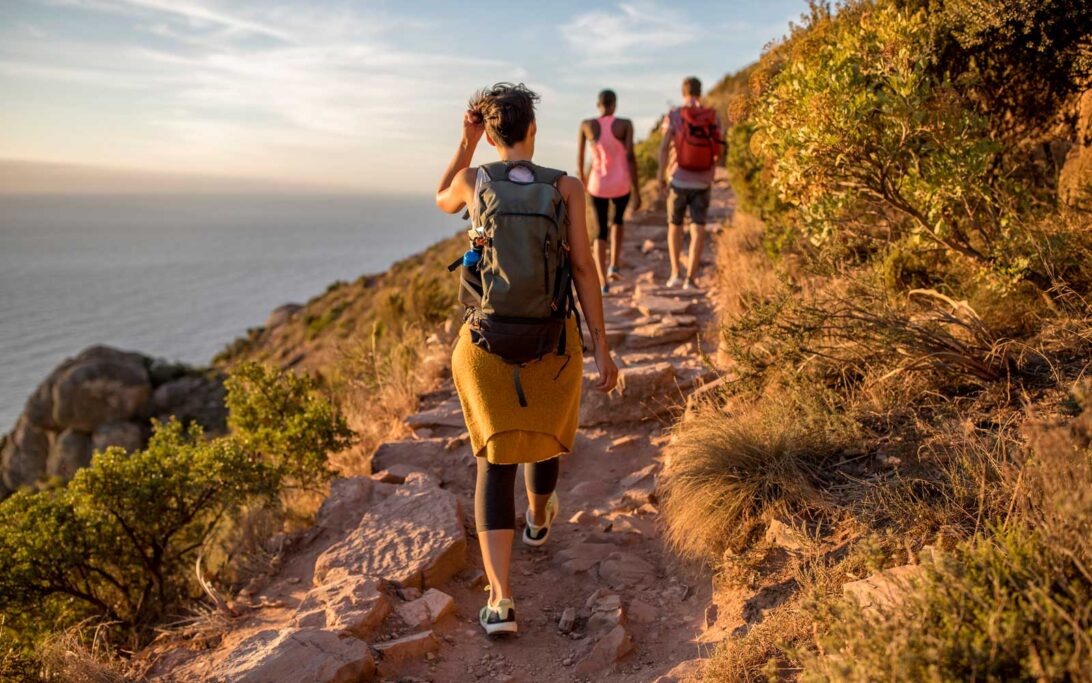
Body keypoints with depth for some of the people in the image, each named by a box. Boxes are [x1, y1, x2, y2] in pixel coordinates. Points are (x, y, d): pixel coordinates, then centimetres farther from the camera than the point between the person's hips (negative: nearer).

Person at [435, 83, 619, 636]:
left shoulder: (473, 181, -4)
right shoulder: (567, 187, -6)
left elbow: (442, 200, 22)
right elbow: (584, 269, -10)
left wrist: (466, 141, 13)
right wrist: (602, 348, -7)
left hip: (488, 340, 0)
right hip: (552, 341, 1)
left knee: (495, 463, 3)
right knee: (545, 431, 29)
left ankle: (500, 599, -9)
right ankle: (538, 519, 55)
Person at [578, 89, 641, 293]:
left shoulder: (586, 124, -4)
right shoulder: (625, 124, -10)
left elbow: (579, 156, 6)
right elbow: (630, 157, -16)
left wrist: (582, 177, 27)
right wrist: (636, 191, -12)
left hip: (598, 184, 1)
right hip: (621, 184, 0)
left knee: (601, 231, 16)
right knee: (618, 218, 32)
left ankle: (603, 282, 6)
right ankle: (614, 265, 21)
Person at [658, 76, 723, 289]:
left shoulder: (673, 116, -5)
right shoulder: (713, 117, 2)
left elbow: (664, 147, -12)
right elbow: (717, 150, 4)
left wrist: (661, 176, -4)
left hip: (678, 181, -1)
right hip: (702, 183, 1)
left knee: (674, 226, 15)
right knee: (698, 229, 3)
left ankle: (675, 273, 10)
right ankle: (690, 277, -4)